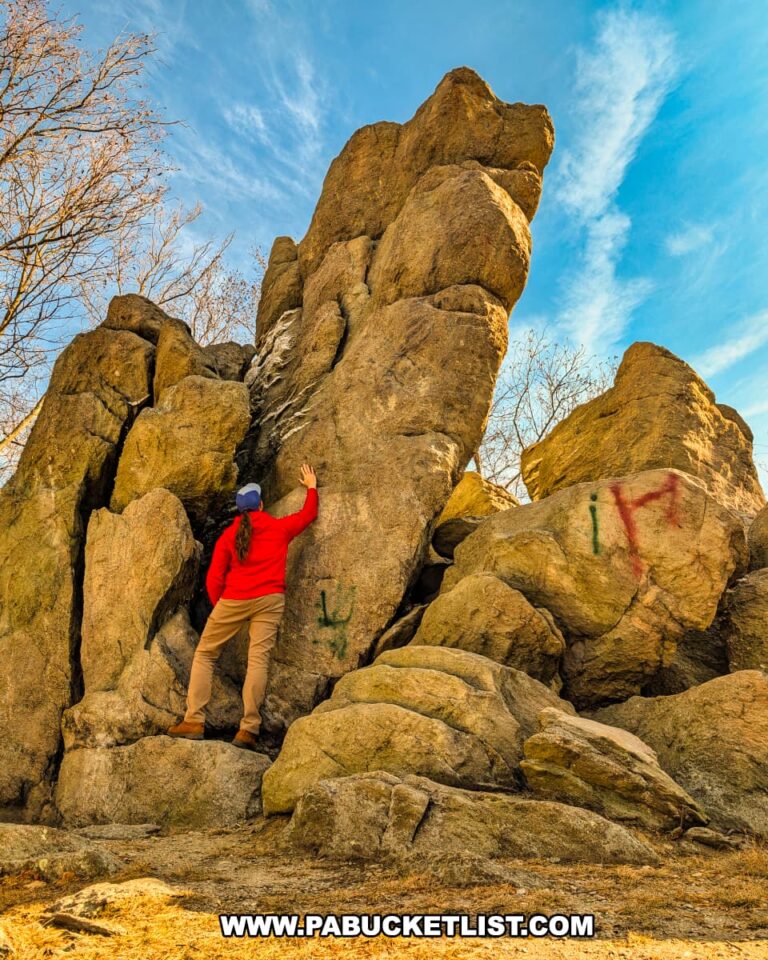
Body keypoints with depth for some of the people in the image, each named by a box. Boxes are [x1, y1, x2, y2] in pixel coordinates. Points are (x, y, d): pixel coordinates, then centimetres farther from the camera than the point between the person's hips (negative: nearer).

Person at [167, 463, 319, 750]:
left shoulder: (228, 536, 8)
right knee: (258, 658, -4)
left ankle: (194, 721, 4)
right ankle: (249, 729, -10)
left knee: (205, 654, 11)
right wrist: (311, 487, 40)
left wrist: (219, 605, 18)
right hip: (270, 599, 0)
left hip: (234, 599, 0)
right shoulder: (279, 527, 9)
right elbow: (308, 514, 26)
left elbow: (214, 578, 3)